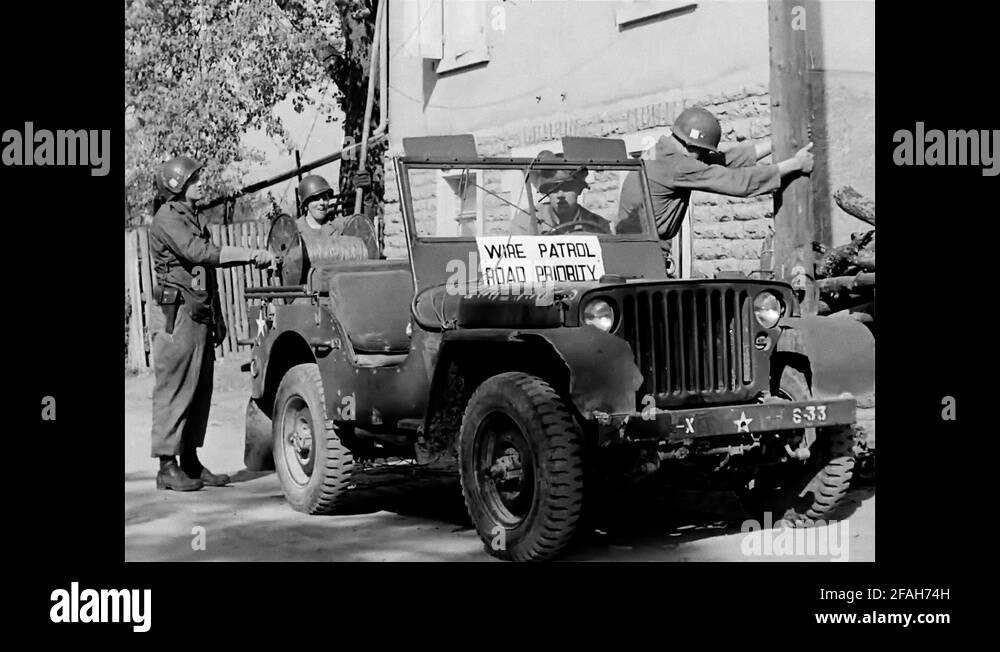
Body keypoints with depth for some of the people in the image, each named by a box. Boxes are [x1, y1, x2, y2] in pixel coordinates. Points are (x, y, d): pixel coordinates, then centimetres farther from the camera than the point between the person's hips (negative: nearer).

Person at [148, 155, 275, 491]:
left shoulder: (191, 218, 21)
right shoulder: (166, 219, -9)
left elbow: (213, 257, 19)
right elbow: (199, 253, -22)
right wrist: (251, 254, -22)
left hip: (201, 316, 9)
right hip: (181, 313, -9)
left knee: (200, 391, 10)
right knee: (175, 390, -6)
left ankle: (190, 462, 17)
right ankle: (167, 467, -2)